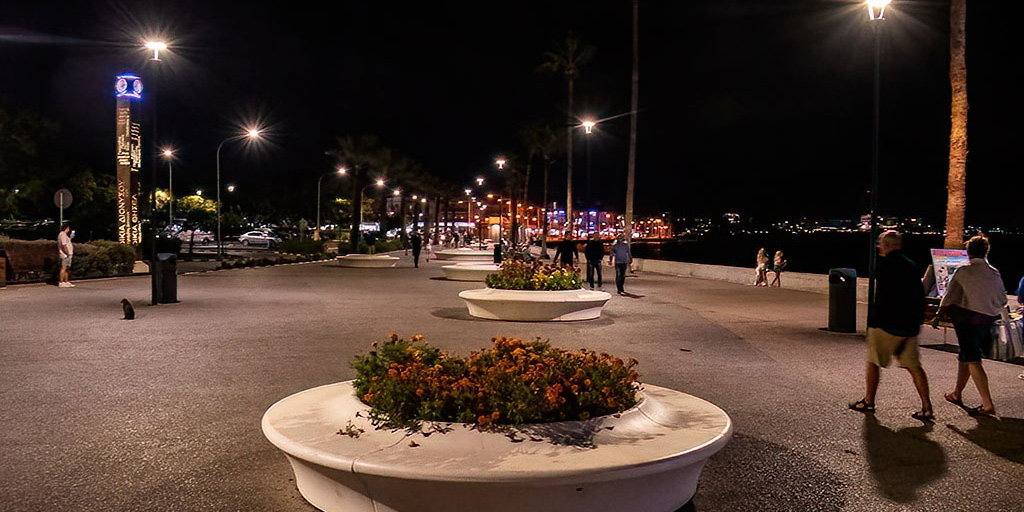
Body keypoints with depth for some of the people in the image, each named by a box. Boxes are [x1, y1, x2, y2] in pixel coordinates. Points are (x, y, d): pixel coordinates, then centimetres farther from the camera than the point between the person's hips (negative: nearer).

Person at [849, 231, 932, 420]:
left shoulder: (884, 264, -10)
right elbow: (920, 295, 13)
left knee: (873, 362, 8)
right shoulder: (911, 265, 11)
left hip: (887, 324, -6)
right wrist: (917, 321, 20)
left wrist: (874, 321, -10)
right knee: (914, 366, 7)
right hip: (909, 326, 6)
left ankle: (868, 401, 18)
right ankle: (927, 408, 2)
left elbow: (881, 297, -15)